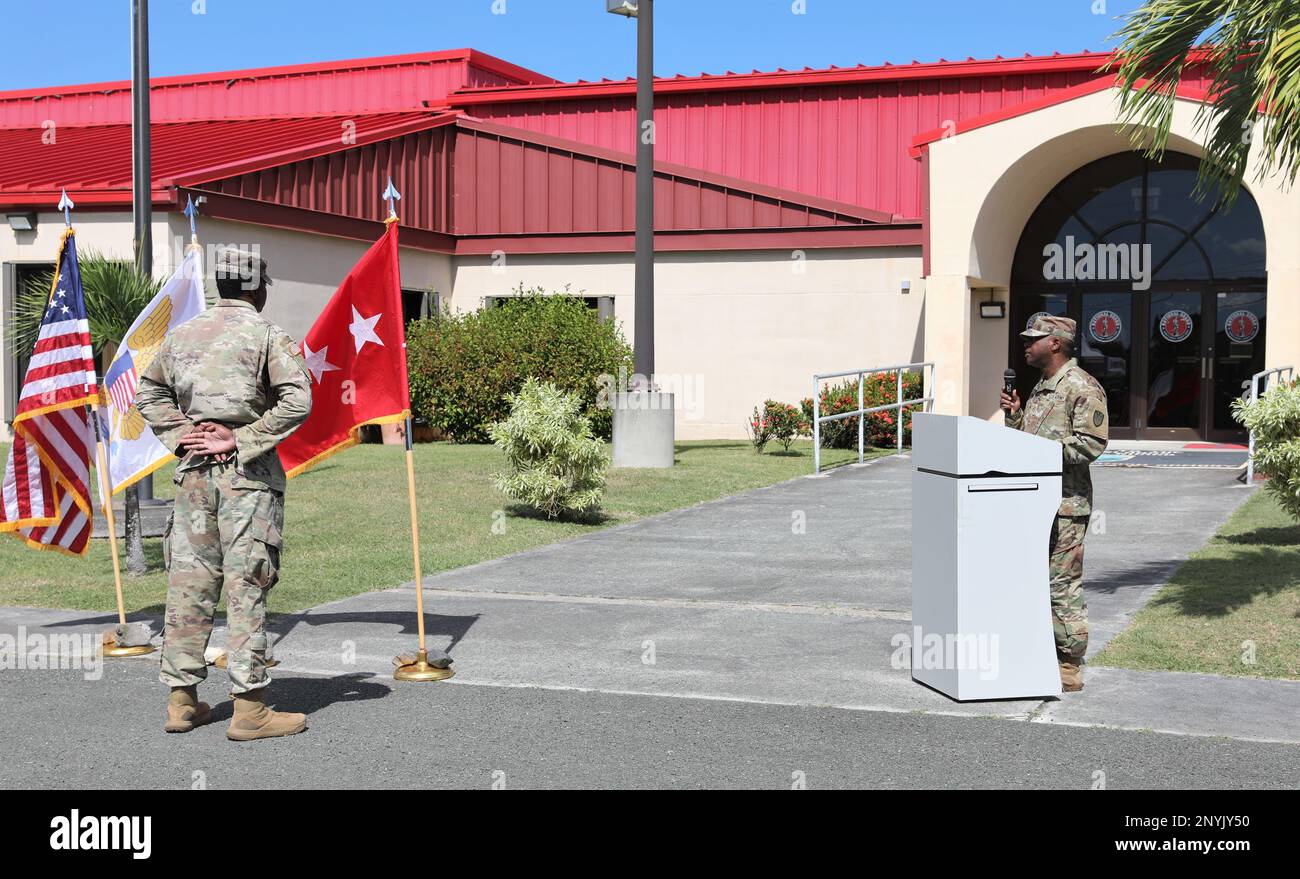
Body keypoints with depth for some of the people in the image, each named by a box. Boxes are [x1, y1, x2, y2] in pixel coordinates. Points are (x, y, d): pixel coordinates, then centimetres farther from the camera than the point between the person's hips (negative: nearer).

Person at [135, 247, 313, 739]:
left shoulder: (183, 334, 11)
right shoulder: (267, 336, -6)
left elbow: (148, 392, 18)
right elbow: (298, 401, -17)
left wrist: (180, 436, 8)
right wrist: (240, 440, -12)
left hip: (194, 470, 6)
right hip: (247, 475, -5)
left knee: (189, 581, 10)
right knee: (246, 586, -3)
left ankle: (182, 700, 16)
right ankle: (249, 708, -1)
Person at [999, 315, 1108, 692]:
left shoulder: (1083, 388, -11)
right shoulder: (1041, 387, 20)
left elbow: (1092, 442, -19)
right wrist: (1015, 415, 9)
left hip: (1064, 505, -10)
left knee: (1062, 586, -7)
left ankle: (1069, 671, -1)